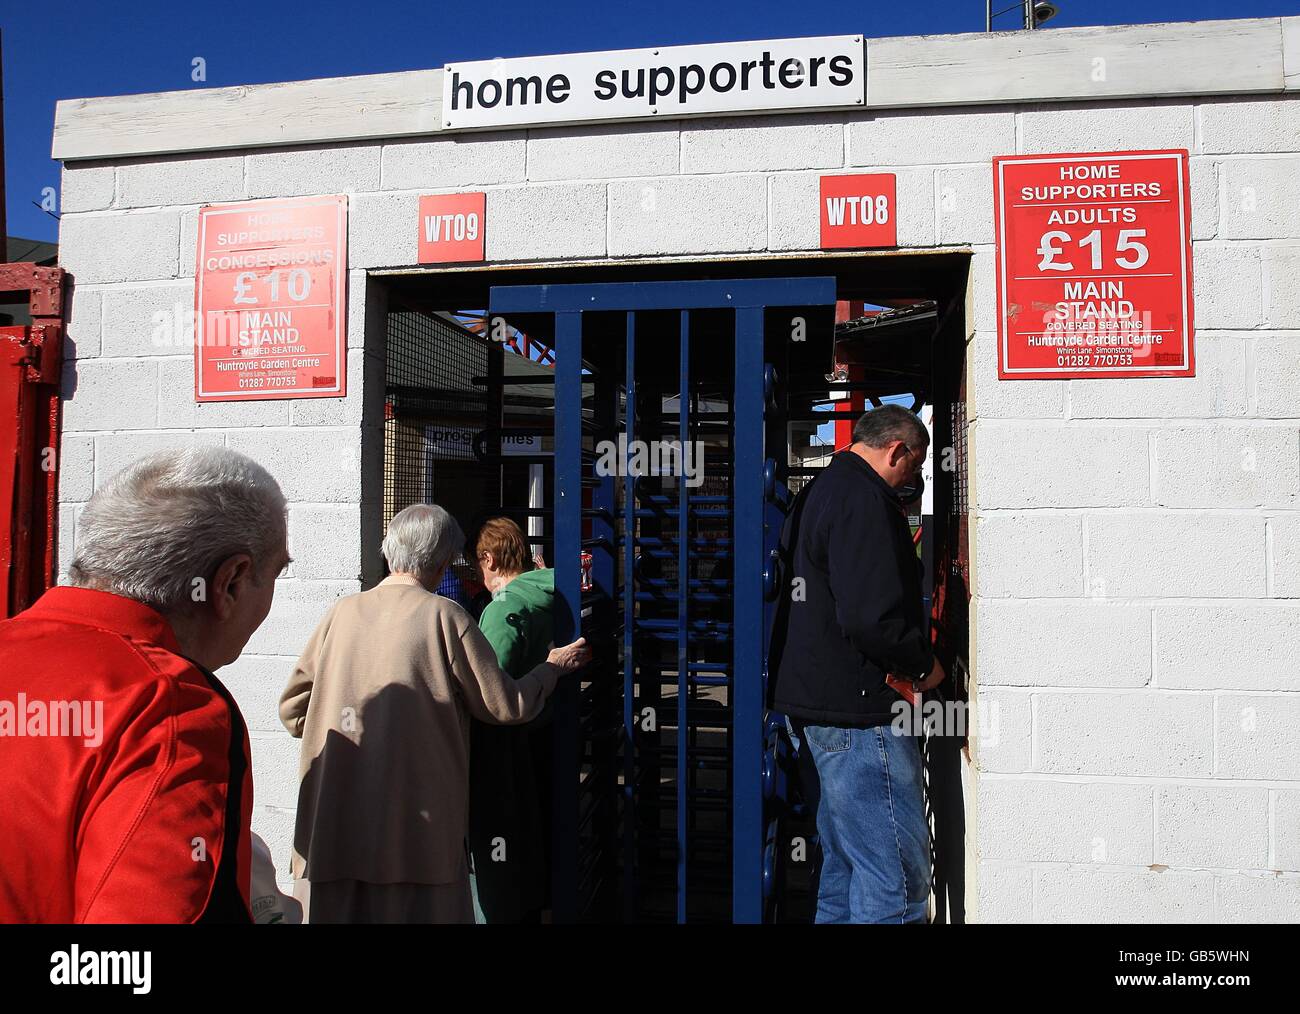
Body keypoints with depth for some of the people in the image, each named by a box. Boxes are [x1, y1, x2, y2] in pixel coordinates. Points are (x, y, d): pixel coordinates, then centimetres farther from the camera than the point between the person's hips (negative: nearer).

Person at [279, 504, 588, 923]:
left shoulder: (342, 612, 3)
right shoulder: (444, 616, -8)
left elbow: (292, 708, 10)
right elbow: (506, 705, -3)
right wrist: (552, 668, 13)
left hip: (332, 831, 4)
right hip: (418, 833, -4)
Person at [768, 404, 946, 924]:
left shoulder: (817, 492, 16)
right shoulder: (863, 501, -16)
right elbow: (871, 618, -25)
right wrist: (923, 666, -8)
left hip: (812, 704, 11)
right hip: (858, 710, -11)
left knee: (844, 866, 19)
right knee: (898, 878, -4)